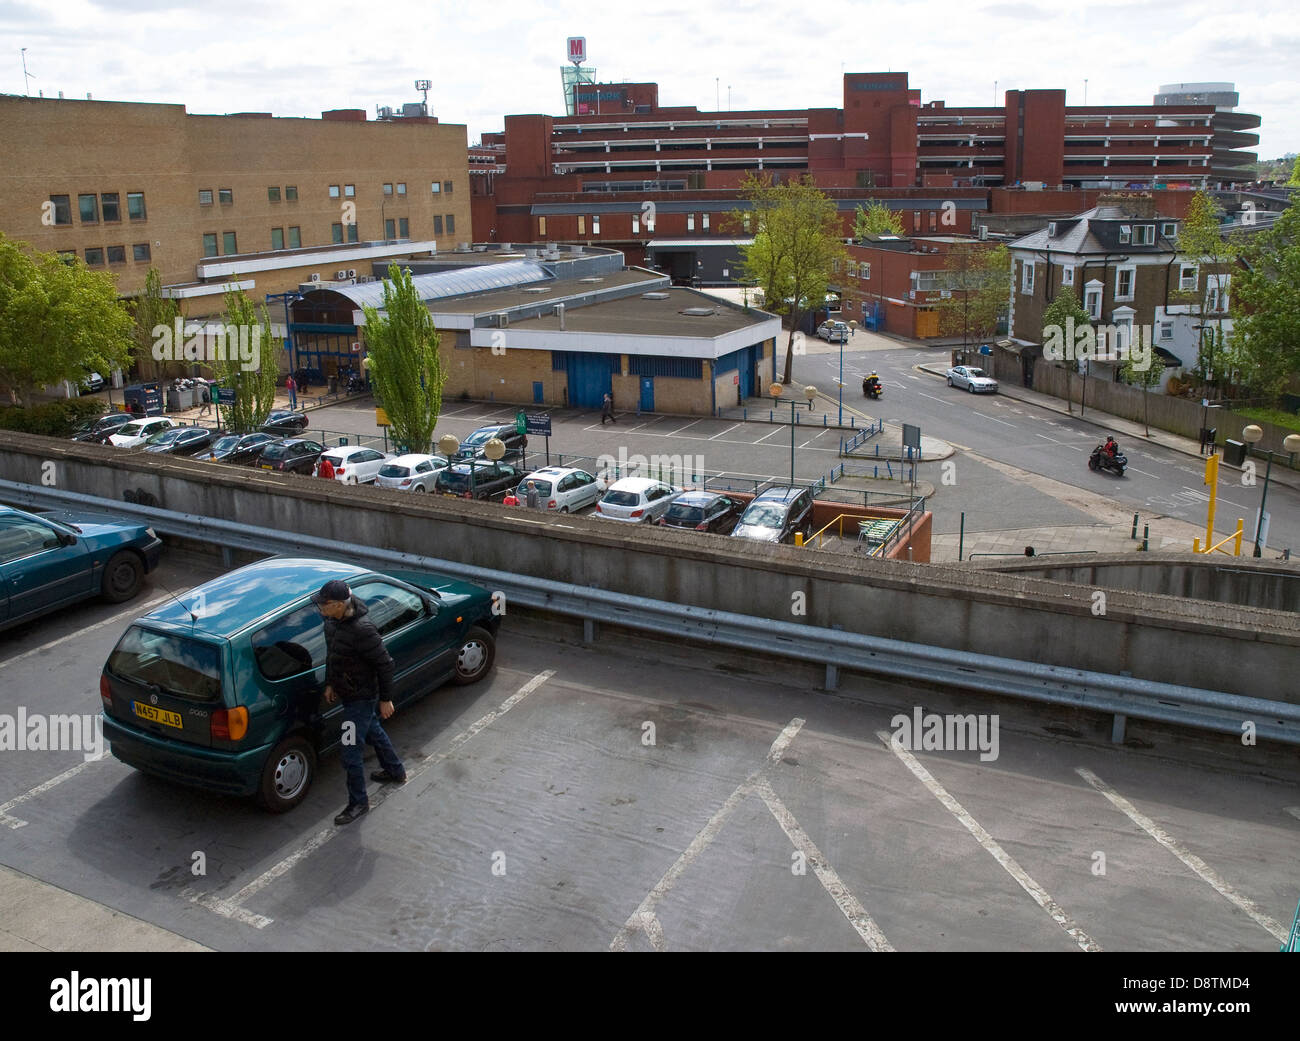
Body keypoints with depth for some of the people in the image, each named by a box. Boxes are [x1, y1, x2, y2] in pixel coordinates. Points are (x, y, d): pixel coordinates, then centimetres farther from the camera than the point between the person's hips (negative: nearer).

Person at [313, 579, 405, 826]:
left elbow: (385, 663, -25)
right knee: (373, 731, 29)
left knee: (350, 753, 0)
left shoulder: (361, 630, -34)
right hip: (347, 693, 9)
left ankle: (359, 803, 20)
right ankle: (395, 771, 52)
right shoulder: (332, 620, -7)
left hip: (362, 698, -9)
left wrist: (386, 699, -17)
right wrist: (330, 683, 16)